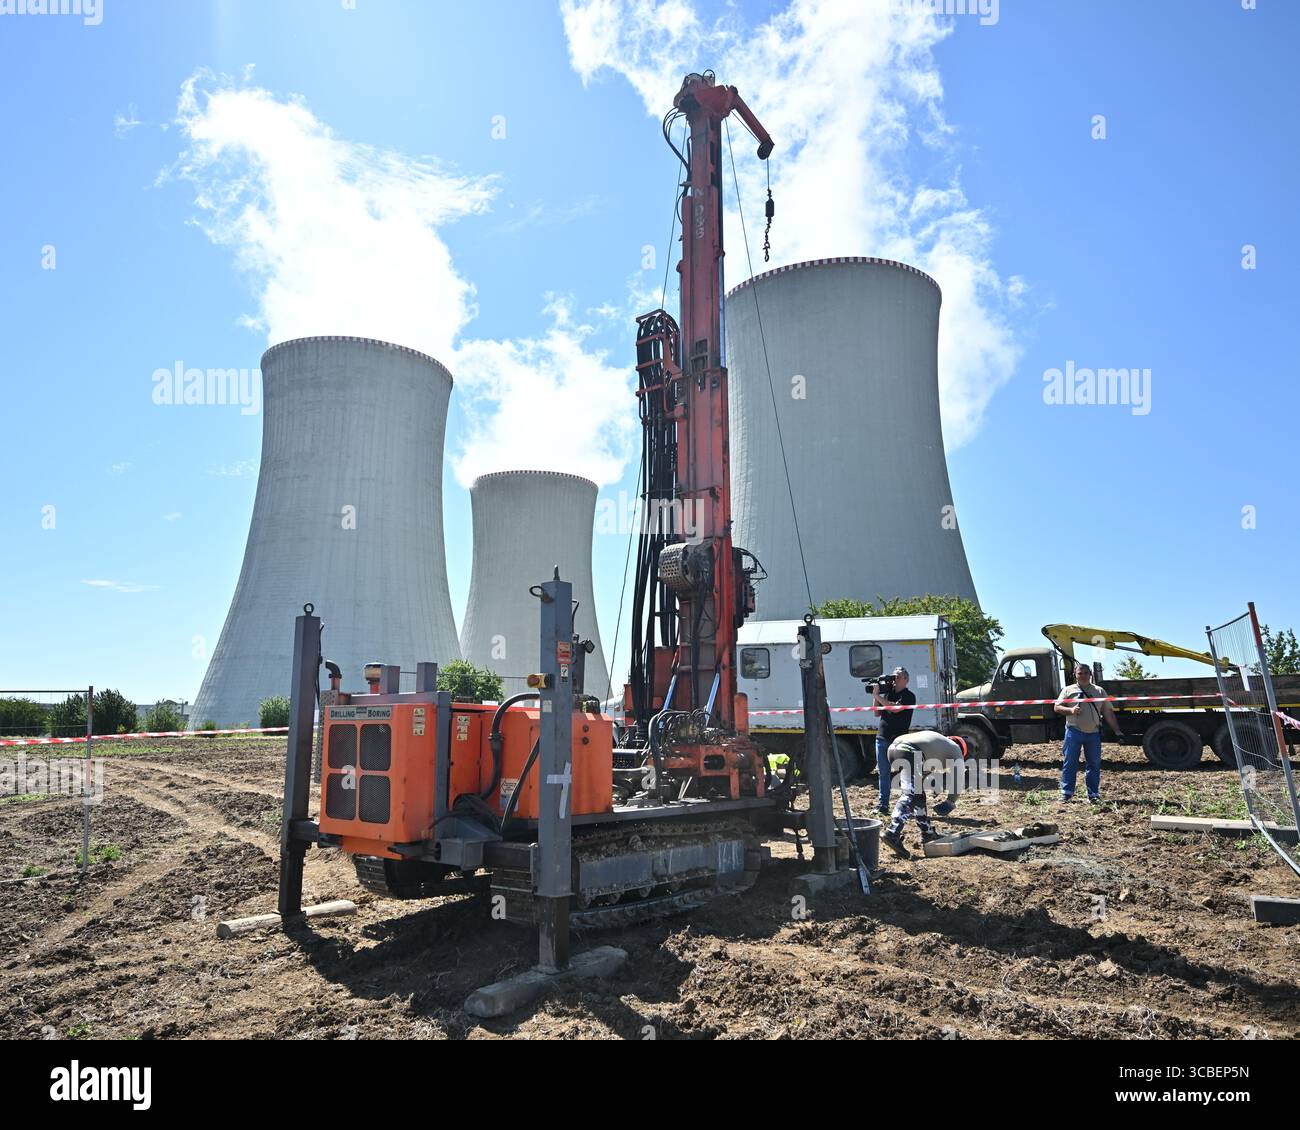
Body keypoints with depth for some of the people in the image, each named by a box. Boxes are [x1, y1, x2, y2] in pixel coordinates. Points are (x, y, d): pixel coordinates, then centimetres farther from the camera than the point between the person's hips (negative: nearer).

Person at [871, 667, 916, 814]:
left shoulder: (909, 696, -3)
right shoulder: (888, 693, 15)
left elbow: (895, 708, -19)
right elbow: (877, 713, 13)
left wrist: (877, 696, -14)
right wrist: (874, 696, 1)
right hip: (882, 738, 6)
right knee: (884, 773, 8)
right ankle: (883, 804, 12)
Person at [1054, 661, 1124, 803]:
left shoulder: (1099, 691, 11)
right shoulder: (1069, 690, 6)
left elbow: (1108, 713, 10)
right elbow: (1057, 707, 3)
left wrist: (1117, 731, 4)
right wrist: (1071, 710, -15)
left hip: (1093, 733, 2)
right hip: (1074, 731, -2)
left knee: (1094, 764, 6)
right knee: (1070, 763, -1)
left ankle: (1093, 794, 15)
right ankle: (1066, 793, 6)